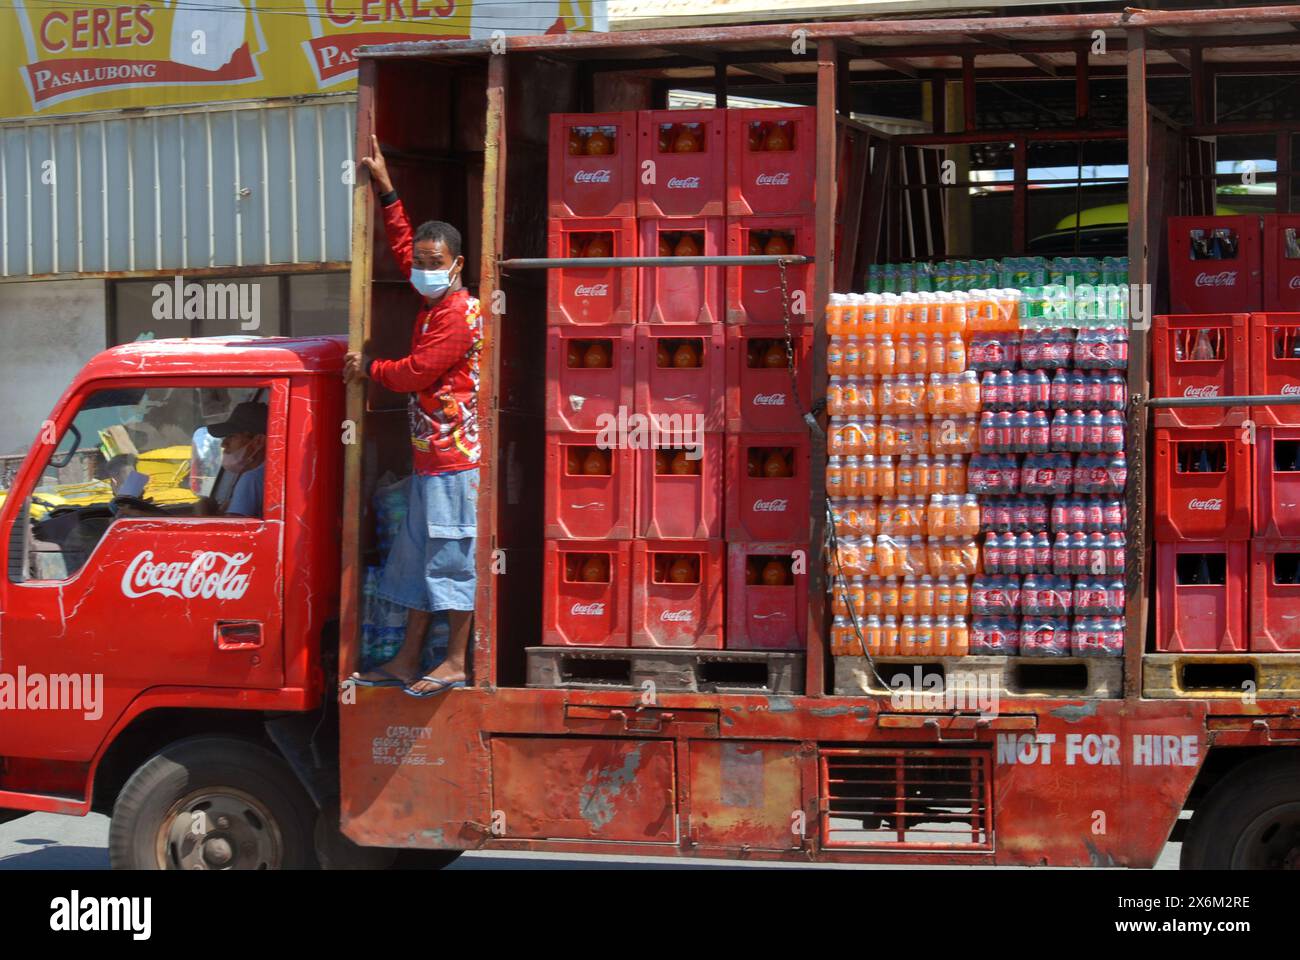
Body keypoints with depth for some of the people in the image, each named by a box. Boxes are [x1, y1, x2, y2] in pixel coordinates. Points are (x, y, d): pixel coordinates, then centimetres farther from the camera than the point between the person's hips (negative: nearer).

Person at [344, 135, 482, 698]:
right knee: (418, 558, 12)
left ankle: (456, 663, -1)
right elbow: (403, 246, 29)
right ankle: (408, 662, 17)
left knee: (452, 557, -6)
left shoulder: (459, 314, -14)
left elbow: (416, 372, -17)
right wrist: (386, 188, 30)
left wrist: (369, 369, 0)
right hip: (431, 457, 10)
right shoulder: (432, 303, 13)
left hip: (455, 460, -10)